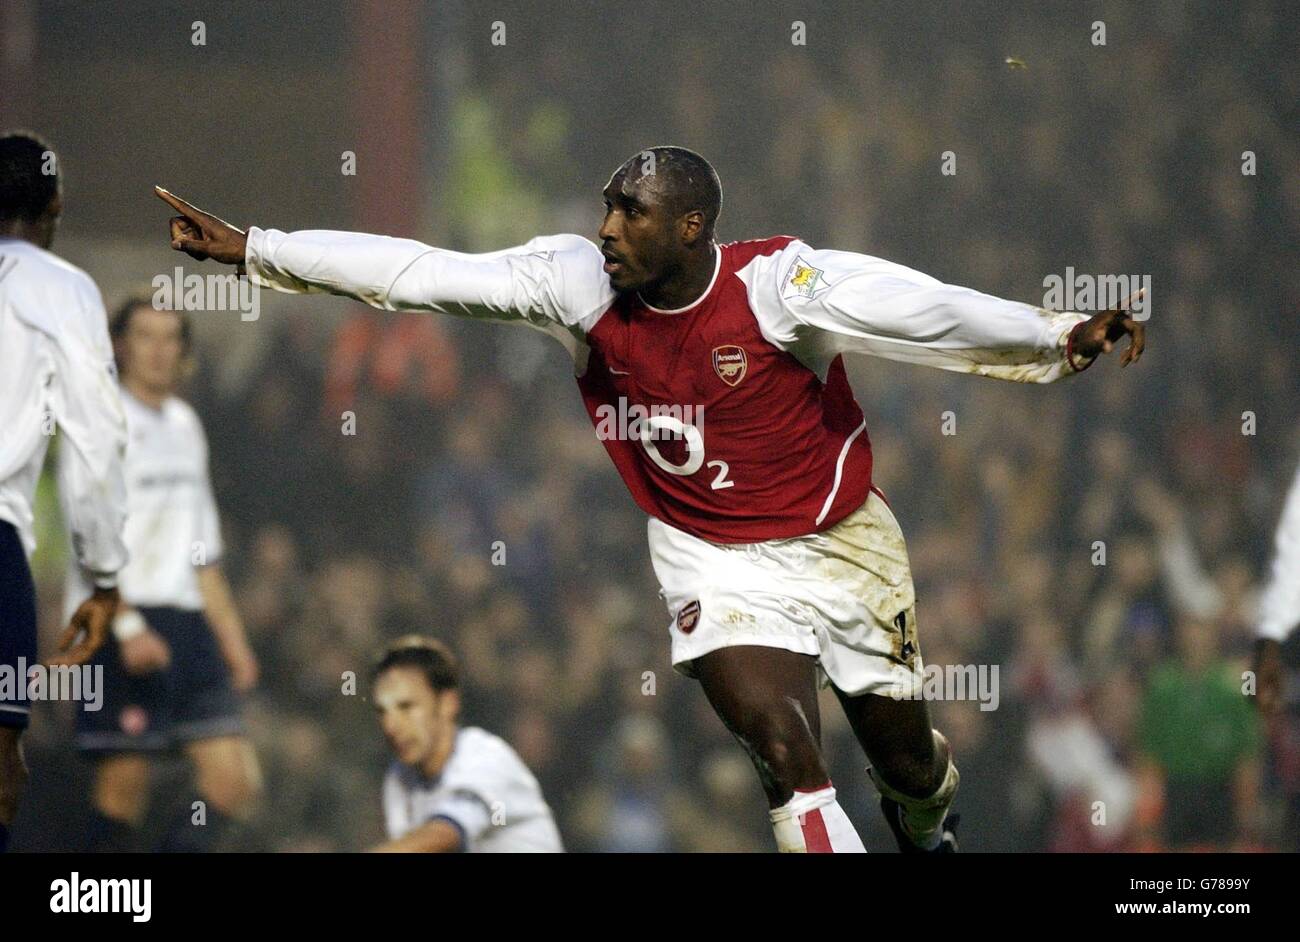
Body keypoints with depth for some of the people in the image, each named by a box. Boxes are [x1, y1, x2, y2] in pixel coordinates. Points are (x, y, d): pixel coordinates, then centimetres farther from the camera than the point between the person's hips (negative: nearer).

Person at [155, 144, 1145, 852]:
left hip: (842, 542, -1)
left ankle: (926, 823, 50)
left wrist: (1058, 339, -49)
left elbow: (922, 312, -35)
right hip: (716, 561, 1)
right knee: (786, 753, -18)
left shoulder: (777, 281, -23)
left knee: (906, 755, 13)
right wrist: (253, 248, -12)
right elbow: (421, 274, -11)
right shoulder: (580, 282, -12)